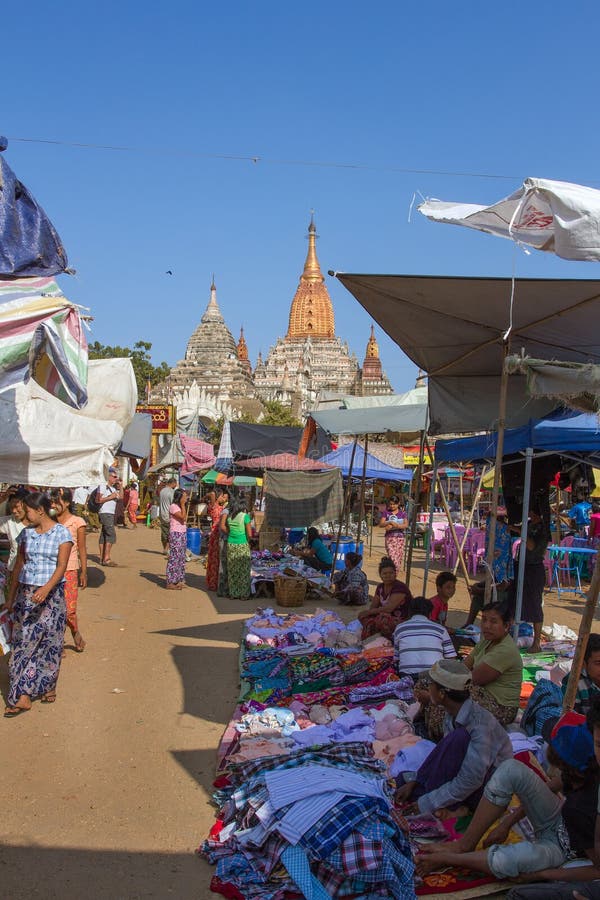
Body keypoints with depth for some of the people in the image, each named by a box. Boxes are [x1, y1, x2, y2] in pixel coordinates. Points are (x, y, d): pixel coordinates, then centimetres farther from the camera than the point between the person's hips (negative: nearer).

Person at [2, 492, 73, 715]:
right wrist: (11, 596, 13)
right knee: (23, 642, -1)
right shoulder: (26, 533, 7)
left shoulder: (61, 533, -6)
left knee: (50, 642, 4)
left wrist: (46, 589, -29)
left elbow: (61, 566, -14)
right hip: (26, 594, 4)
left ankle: (49, 686, 22)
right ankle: (22, 696, 0)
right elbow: (19, 565, 12)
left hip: (51, 594, -4)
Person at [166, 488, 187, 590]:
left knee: (181, 557, 11)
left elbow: (185, 519, 9)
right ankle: (170, 582, -3)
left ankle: (179, 580, 18)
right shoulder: (173, 507, -12)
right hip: (175, 534, -9)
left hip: (182, 533, 9)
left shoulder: (180, 507, 15)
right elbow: (183, 517, -21)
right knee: (174, 557, -7)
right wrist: (183, 505, -17)